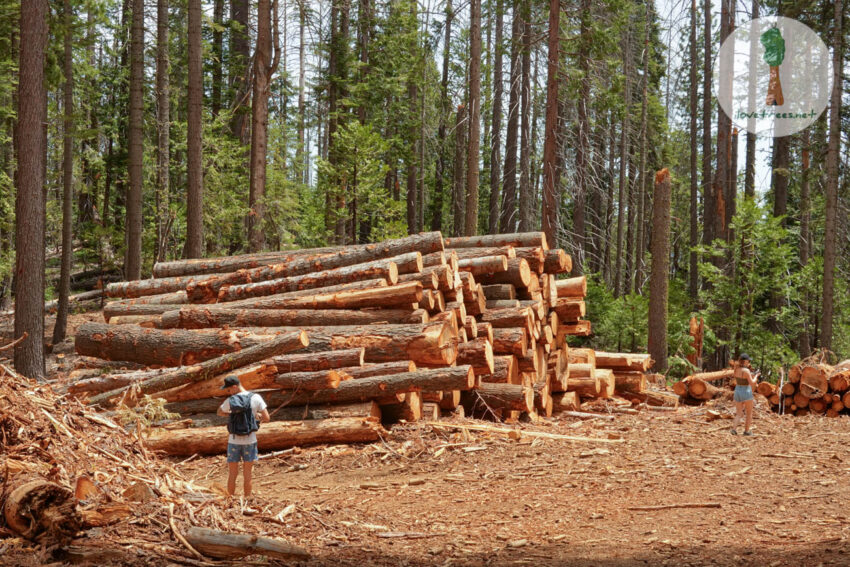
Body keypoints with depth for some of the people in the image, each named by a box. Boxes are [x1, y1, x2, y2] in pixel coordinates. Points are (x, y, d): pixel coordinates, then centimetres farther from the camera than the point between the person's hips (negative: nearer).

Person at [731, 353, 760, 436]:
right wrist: (756, 376, -2)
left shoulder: (736, 369, 0)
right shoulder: (746, 371, -19)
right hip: (746, 392, -6)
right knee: (749, 413, 14)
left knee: (739, 414, 10)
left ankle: (734, 428, -12)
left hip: (737, 392, 6)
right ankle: (746, 431, 16)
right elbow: (752, 383, -18)